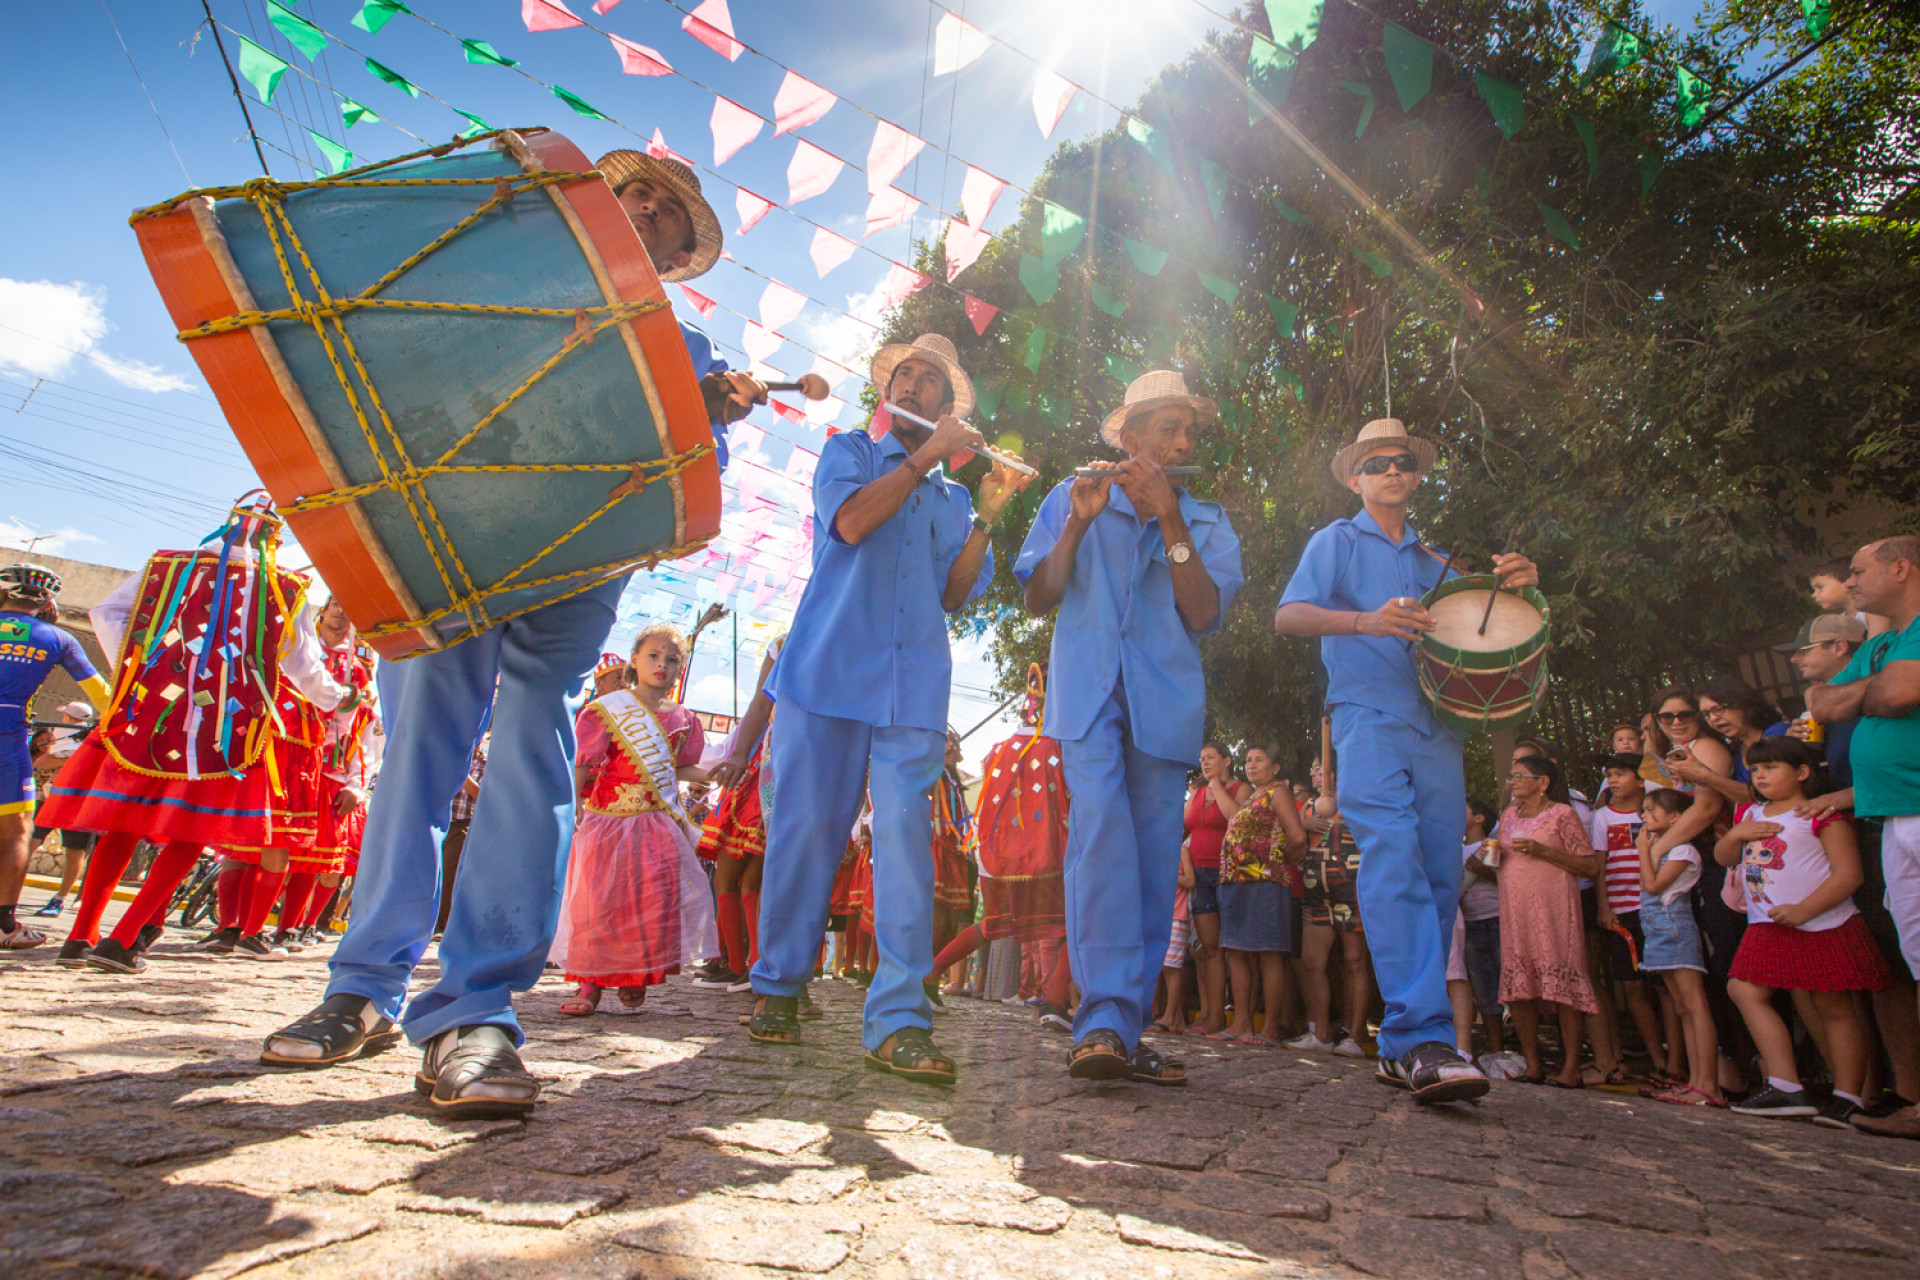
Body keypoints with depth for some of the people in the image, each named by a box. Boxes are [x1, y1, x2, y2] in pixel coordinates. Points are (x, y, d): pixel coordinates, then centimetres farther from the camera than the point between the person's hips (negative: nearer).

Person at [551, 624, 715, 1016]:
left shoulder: (682, 719, 11)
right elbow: (583, 763, -2)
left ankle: (634, 977, 14)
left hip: (660, 822, 3)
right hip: (608, 818, -3)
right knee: (596, 899, -4)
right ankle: (590, 982, 9)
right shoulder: (608, 708, 1)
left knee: (656, 896, -4)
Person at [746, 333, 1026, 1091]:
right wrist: (926, 456, -3)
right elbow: (848, 522, -8)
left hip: (913, 686, 2)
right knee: (805, 829, -1)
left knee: (905, 837, -9)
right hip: (828, 669, -1)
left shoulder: (952, 498, 21)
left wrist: (988, 513, -2)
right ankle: (776, 988, 16)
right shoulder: (848, 451, 15)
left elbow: (955, 593, 8)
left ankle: (898, 1019, -9)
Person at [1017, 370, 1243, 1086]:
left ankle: (1123, 1033, 8)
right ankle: (1104, 1021, -24)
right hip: (1089, 695, -2)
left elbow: (1205, 615, -1)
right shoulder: (1072, 498, 13)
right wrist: (1078, 524, -9)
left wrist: (1169, 522, -10)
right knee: (1101, 830, -23)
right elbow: (1037, 601, 5)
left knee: (1153, 864, -1)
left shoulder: (1208, 524, 15)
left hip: (1166, 704, 3)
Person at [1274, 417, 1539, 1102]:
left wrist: (1515, 586, 1)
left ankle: (1404, 1046, 5)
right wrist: (1368, 620, -17)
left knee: (1438, 878, -2)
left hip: (1436, 728, 5)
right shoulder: (1337, 541, 15)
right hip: (1368, 717, -5)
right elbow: (1287, 615, 0)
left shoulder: (1435, 560, 28)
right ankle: (1423, 1037, -27)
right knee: (1395, 862, -21)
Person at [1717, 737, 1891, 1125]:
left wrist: (1803, 910, -23)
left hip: (1823, 925, -7)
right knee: (1746, 991, -2)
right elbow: (1722, 858, 16)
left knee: (1833, 1007, 3)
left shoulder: (1821, 814, -10)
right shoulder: (1750, 815, 13)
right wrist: (1737, 833, -5)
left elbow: (1849, 874, -15)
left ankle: (1847, 1097, 14)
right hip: (1767, 928, 7)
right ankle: (1785, 1087, 2)